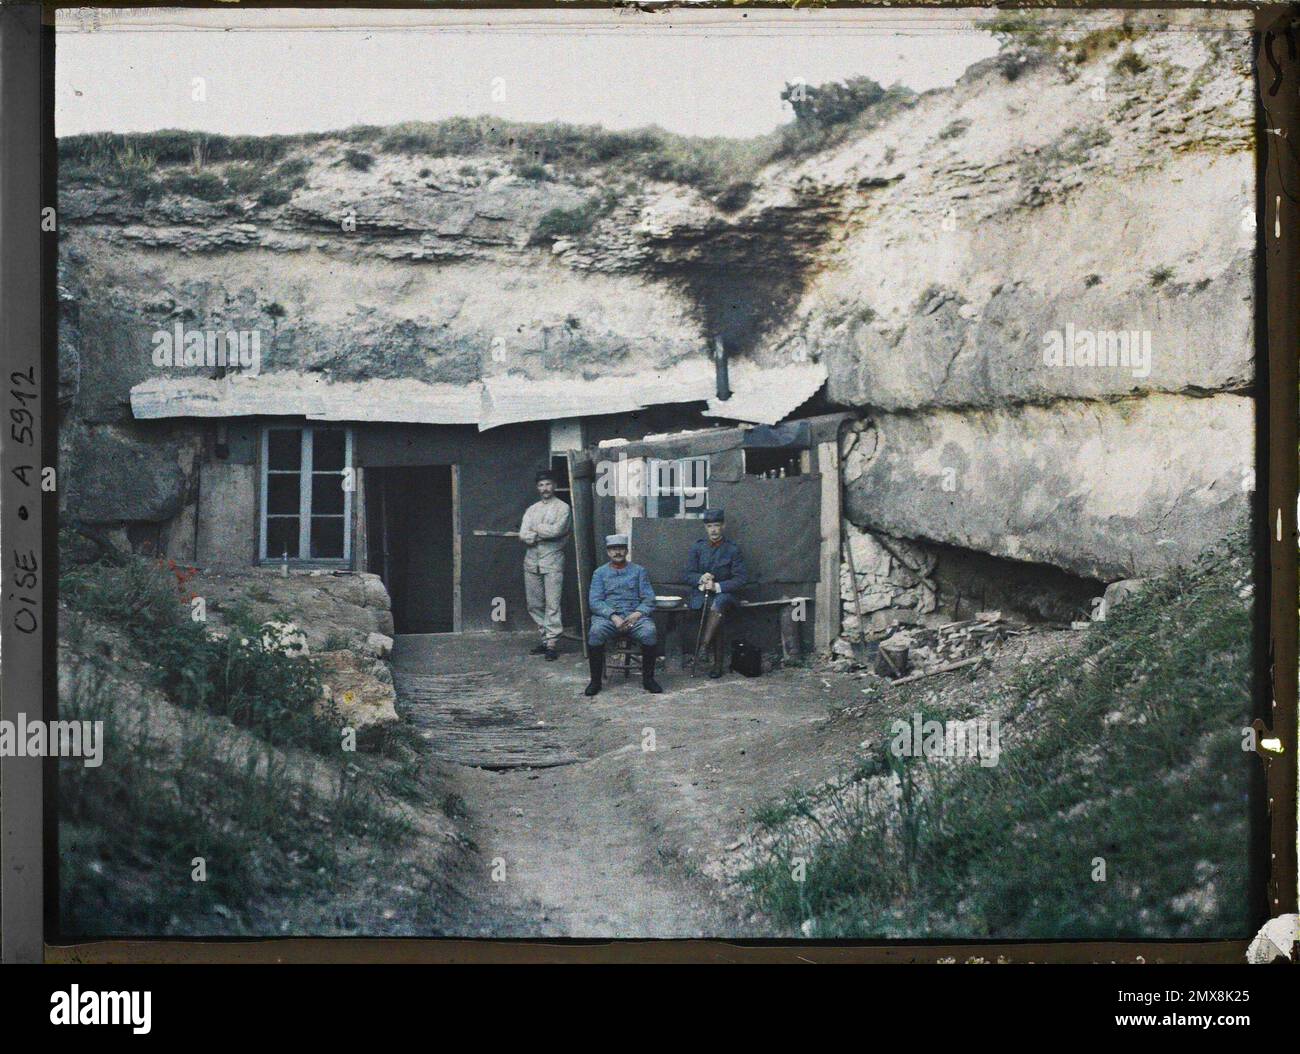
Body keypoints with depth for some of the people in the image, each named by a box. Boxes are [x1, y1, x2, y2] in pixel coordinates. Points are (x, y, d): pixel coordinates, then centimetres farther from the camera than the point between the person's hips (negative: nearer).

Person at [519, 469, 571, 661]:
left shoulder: (562, 507, 2)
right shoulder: (532, 509, 16)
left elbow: (556, 530, -14)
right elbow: (523, 535, 2)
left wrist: (536, 530, -1)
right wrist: (544, 534, -9)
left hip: (552, 561, -5)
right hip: (532, 561, 5)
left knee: (552, 605, -9)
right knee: (534, 605, 7)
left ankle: (551, 644, -10)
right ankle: (545, 639, 15)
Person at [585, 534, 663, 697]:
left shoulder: (638, 571, 16)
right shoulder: (600, 572, 15)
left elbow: (648, 599, 8)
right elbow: (594, 601, 3)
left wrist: (638, 614, -13)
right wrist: (613, 616, -14)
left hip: (635, 616, 0)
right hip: (607, 615, 0)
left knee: (649, 633, -32)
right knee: (595, 634, -34)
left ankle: (648, 678, -16)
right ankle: (595, 681, -21)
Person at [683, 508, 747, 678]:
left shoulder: (733, 549, 4)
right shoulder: (697, 548, 10)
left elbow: (741, 578, -2)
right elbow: (686, 575, 8)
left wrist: (718, 586, -16)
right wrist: (701, 578, -15)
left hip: (724, 593, -1)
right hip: (701, 594, 1)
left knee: (718, 604, -38)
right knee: (713, 612, -32)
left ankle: (704, 646, -42)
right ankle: (718, 663, -31)